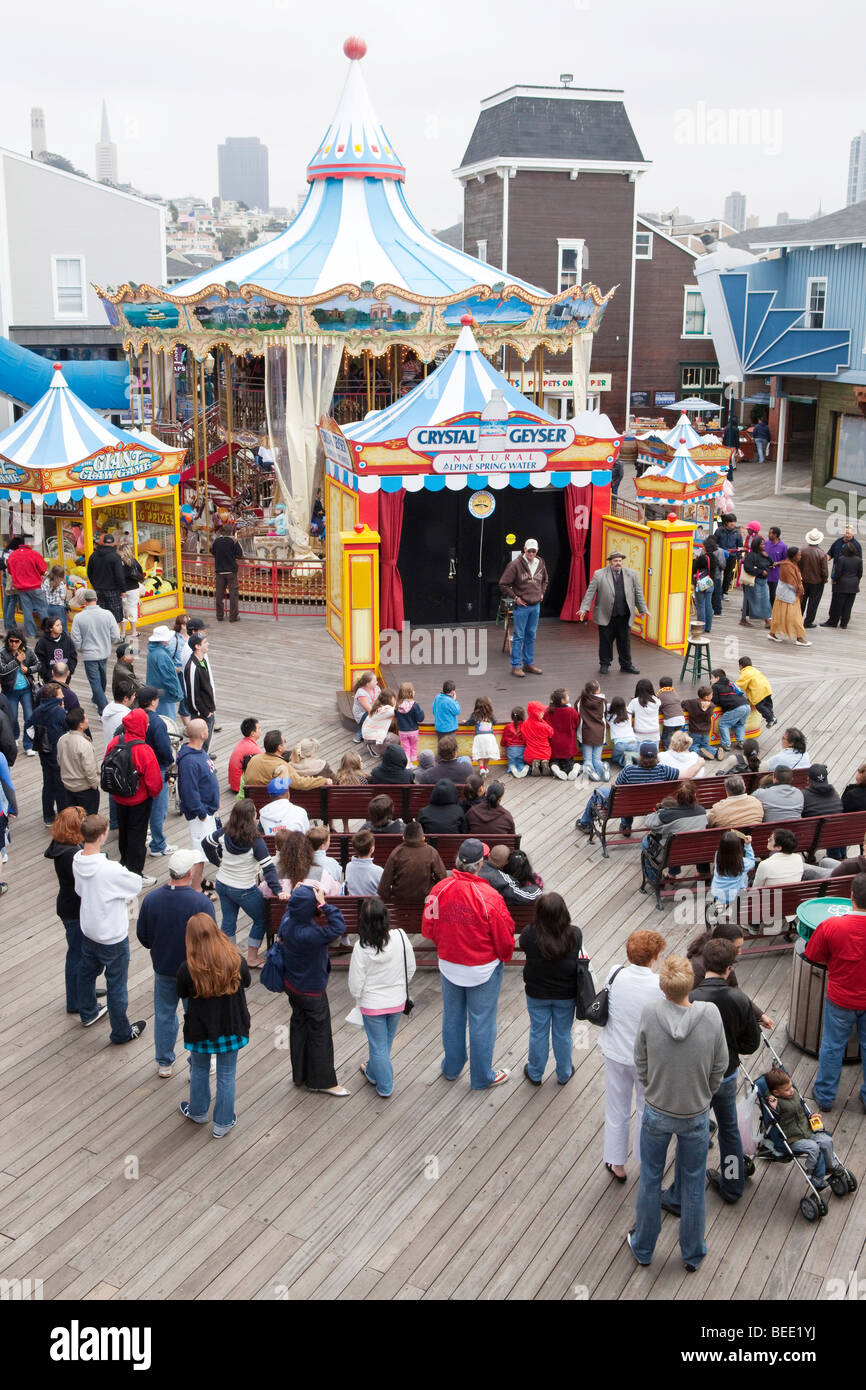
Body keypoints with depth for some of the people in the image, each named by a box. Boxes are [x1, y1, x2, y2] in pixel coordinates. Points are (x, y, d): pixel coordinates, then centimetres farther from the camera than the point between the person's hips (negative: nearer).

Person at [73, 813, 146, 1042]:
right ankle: (121, 1032, 28)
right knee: (116, 984, 11)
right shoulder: (110, 870, -35)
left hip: (88, 929, 7)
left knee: (87, 971, 29)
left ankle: (88, 1012, 53)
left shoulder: (77, 860, -13)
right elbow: (137, 884, -18)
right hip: (113, 936, -7)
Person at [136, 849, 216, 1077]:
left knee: (164, 1015, 20)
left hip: (163, 968, 3)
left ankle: (164, 1064, 33)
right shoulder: (201, 903, -24)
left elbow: (142, 935, -2)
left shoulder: (150, 899, -14)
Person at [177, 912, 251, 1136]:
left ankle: (198, 1112, 45)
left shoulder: (187, 969, -22)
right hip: (231, 1029, 0)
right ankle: (223, 1123, 28)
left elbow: (182, 994, -4)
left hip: (200, 1031, 0)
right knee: (227, 1075, 16)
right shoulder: (237, 963, -19)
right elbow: (246, 984, 2)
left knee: (199, 1070, 24)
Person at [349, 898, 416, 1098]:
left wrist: (358, 999, 6)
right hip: (397, 1002, 4)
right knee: (386, 1042, 25)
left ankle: (385, 1087, 28)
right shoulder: (401, 937, -20)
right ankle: (372, 1072, 49)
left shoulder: (361, 947, -26)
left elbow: (355, 984, -16)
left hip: (372, 1005, -3)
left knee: (378, 1046, 15)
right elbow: (411, 969, -4)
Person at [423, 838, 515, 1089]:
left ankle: (451, 1068, 41)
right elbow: (504, 937, -15)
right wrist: (505, 955, 7)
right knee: (481, 1022, 13)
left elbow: (428, 929, -2)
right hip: (483, 970, -4)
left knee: (452, 1018, 22)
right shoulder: (489, 897, -27)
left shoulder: (439, 891, -15)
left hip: (448, 966, 4)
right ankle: (482, 1077, 28)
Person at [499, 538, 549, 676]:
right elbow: (503, 584, -10)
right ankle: (516, 665, 4)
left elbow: (545, 580, 26)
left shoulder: (540, 564, 5)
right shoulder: (515, 565, -13)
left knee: (531, 636, 12)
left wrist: (542, 593, 12)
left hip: (536, 606, 6)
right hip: (521, 606, -6)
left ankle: (529, 663, 21)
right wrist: (515, 597, -11)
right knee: (518, 636, -2)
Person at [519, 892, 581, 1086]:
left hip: (537, 994, 0)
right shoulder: (575, 934, -23)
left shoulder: (529, 934, -27)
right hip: (566, 995, 0)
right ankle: (564, 1074, 40)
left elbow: (523, 947, -4)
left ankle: (535, 1074, 38)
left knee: (538, 1033, 20)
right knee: (563, 1034, 21)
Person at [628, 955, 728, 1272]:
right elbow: (720, 1066, -9)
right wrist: (703, 1097, 9)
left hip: (656, 1112, 0)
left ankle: (643, 1248, 38)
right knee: (694, 1183, 19)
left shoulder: (650, 1013, -23)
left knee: (650, 1180, 20)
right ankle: (692, 1254, 38)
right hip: (696, 1114, 0)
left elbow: (640, 1062, -9)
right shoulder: (711, 1015, -23)